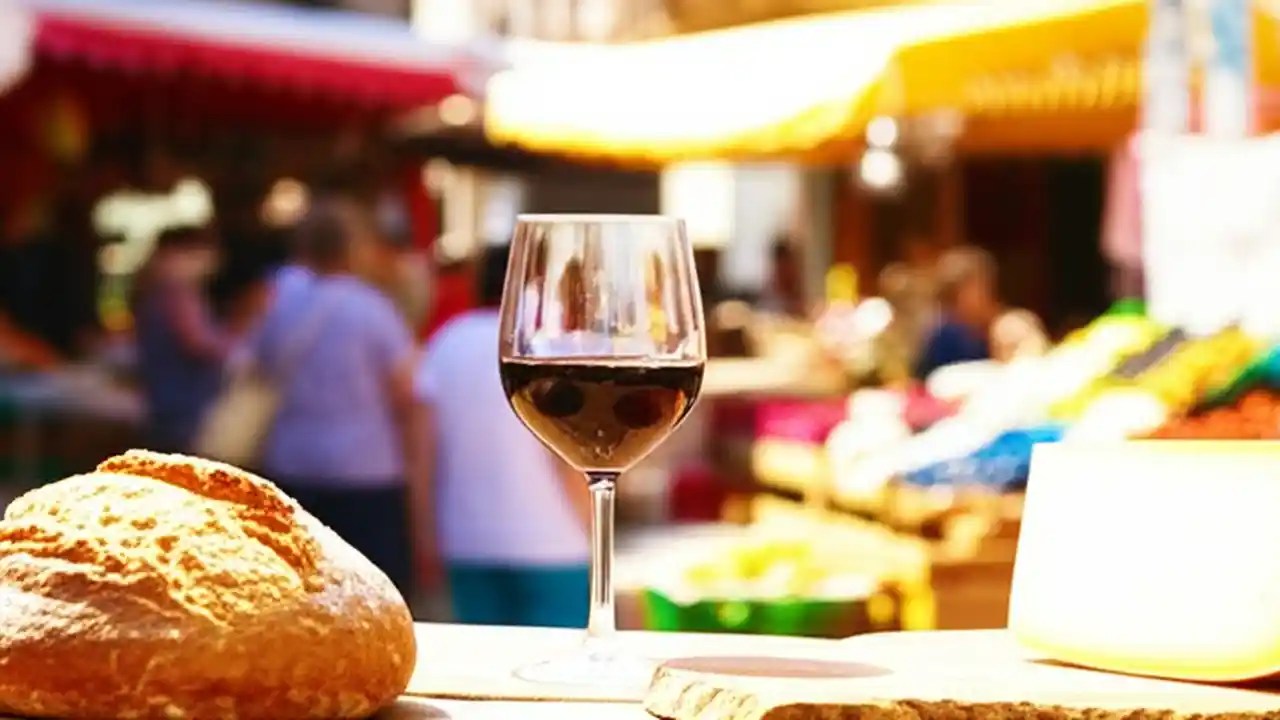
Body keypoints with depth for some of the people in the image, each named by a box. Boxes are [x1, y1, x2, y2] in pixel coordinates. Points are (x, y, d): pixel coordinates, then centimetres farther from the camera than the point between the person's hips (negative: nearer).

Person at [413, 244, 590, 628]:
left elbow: (424, 452, 4)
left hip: (466, 542, 5)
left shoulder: (447, 344, 7)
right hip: (550, 543, -5)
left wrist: (431, 528, 11)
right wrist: (591, 534, -4)